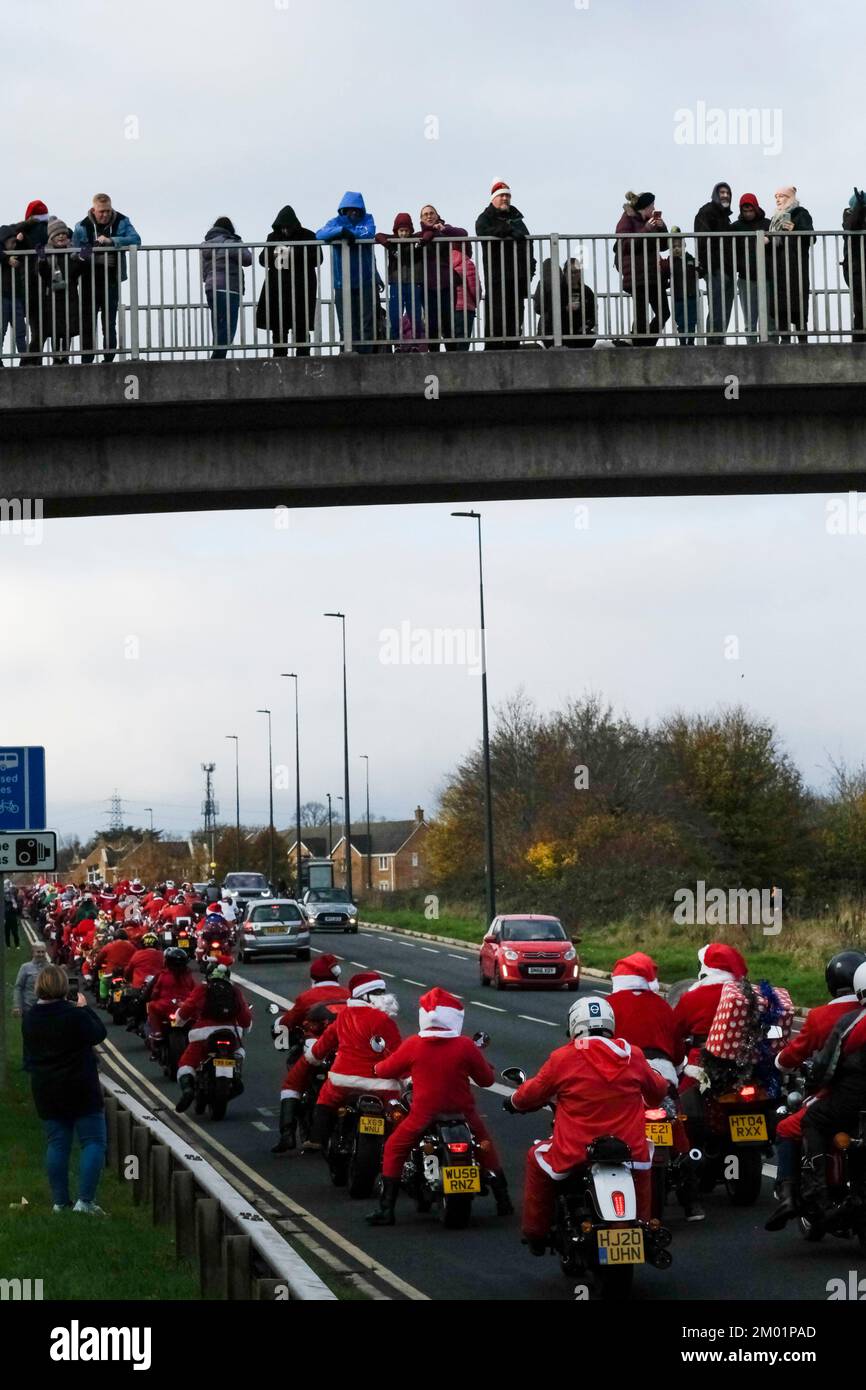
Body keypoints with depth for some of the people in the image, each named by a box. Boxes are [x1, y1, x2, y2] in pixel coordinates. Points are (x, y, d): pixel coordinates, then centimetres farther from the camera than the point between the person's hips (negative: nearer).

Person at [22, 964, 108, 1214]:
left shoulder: (29, 1018, 1)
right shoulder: (74, 1014, -18)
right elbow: (98, 1034, -5)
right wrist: (85, 1008, 5)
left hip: (46, 1092, 6)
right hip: (81, 1090, -6)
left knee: (57, 1144, 11)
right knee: (93, 1142, 0)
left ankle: (60, 1202, 10)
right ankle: (85, 1200, -10)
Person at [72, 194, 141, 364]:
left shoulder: (121, 222, -1)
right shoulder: (82, 226, -2)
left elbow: (135, 239, -16)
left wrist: (111, 240, -25)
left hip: (111, 281, 0)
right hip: (89, 283, 0)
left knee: (109, 324, 4)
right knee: (88, 325, 2)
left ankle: (108, 361, 9)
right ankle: (86, 363, 6)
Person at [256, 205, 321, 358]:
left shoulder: (307, 236, -1)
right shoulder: (273, 237, 12)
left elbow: (317, 259, -7)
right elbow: (263, 259, 17)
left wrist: (296, 254, -18)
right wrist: (271, 256, -6)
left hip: (301, 289, -4)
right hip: (277, 289, 4)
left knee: (301, 328, -3)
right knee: (278, 328, 5)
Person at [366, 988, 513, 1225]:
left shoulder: (412, 1045, -9)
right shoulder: (466, 1046, -9)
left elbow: (385, 1070, 4)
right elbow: (487, 1079, 2)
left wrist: (377, 1067, 27)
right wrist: (478, 1053, 19)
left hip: (424, 1115, -1)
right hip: (463, 1114, 1)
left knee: (394, 1150, 16)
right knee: (487, 1148, 26)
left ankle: (386, 1210, 6)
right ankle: (503, 1202, 30)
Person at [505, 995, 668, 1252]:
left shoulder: (563, 1058, -6)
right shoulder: (633, 1055, 2)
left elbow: (534, 1092, 6)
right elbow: (657, 1090, 19)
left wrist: (514, 1102, 28)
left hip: (574, 1154, -2)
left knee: (537, 1158, 25)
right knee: (643, 1160, 35)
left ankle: (535, 1234, 26)